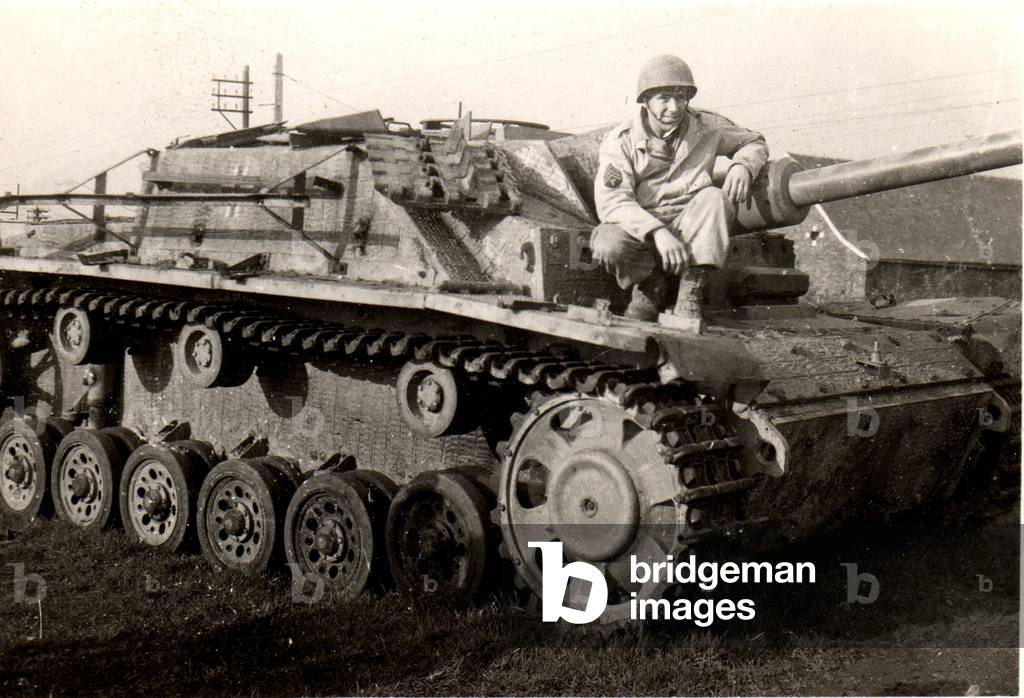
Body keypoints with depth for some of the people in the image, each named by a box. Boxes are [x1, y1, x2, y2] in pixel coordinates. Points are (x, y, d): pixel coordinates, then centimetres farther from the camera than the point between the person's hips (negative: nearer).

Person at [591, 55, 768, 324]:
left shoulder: (706, 127, 1)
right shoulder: (621, 141, -8)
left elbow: (754, 142, 18)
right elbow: (611, 201, -21)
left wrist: (742, 166, -8)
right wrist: (656, 232, -35)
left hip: (688, 229, 2)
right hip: (638, 229, -2)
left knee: (716, 197, -27)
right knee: (608, 244, -34)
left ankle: (691, 291, -21)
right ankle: (649, 283, 0)